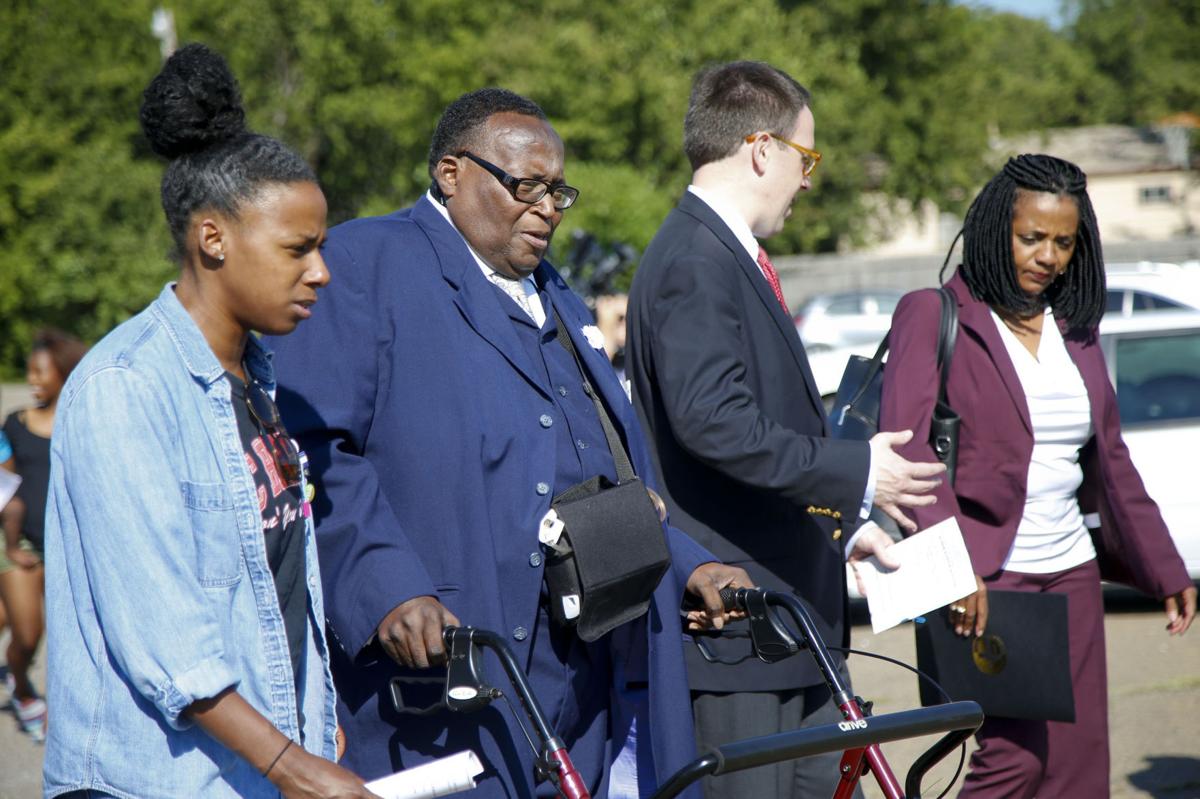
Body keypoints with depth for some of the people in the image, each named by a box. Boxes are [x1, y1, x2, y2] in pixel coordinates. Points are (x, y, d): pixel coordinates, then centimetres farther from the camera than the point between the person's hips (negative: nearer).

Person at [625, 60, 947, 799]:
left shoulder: (733, 258, 18)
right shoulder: (695, 263, -16)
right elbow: (714, 422, -28)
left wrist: (842, 528, 22)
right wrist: (856, 474, -24)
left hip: (790, 604, 11)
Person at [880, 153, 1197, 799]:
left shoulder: (1075, 331, 15)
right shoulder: (933, 315, -3)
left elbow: (1110, 461, 22)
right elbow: (905, 447, -15)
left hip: (1071, 576, 6)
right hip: (982, 579, -6)